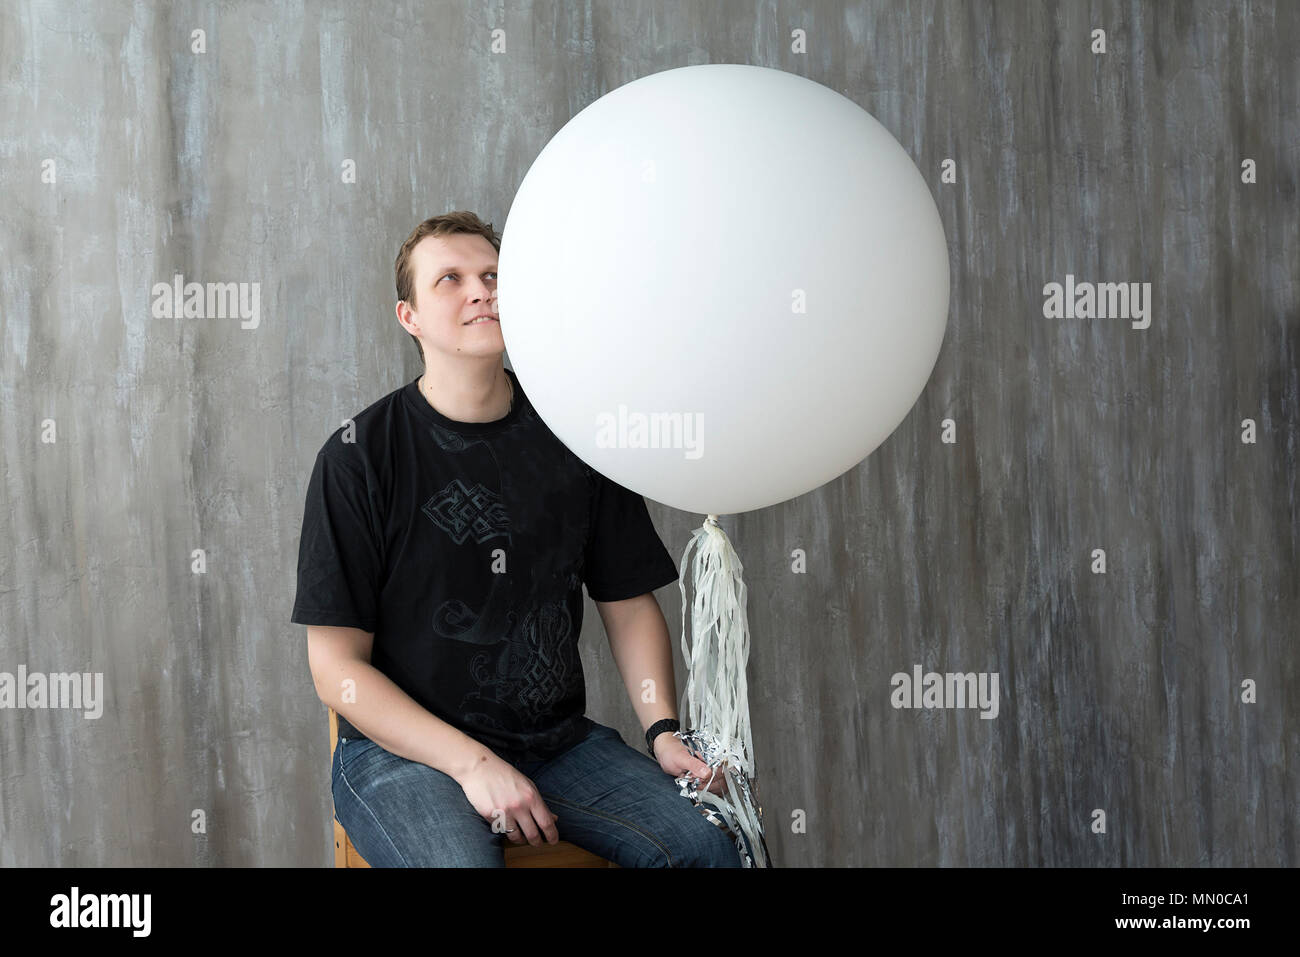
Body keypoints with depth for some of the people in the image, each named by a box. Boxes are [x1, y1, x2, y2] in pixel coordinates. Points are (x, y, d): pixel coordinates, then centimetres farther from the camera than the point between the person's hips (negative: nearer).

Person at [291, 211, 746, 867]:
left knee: (711, 842, -20)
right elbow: (337, 666, -7)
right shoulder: (359, 454, -5)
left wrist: (663, 729, -5)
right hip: (404, 751, -3)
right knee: (462, 860, -34)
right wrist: (472, 763, -17)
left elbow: (630, 604, 12)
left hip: (558, 739, 4)